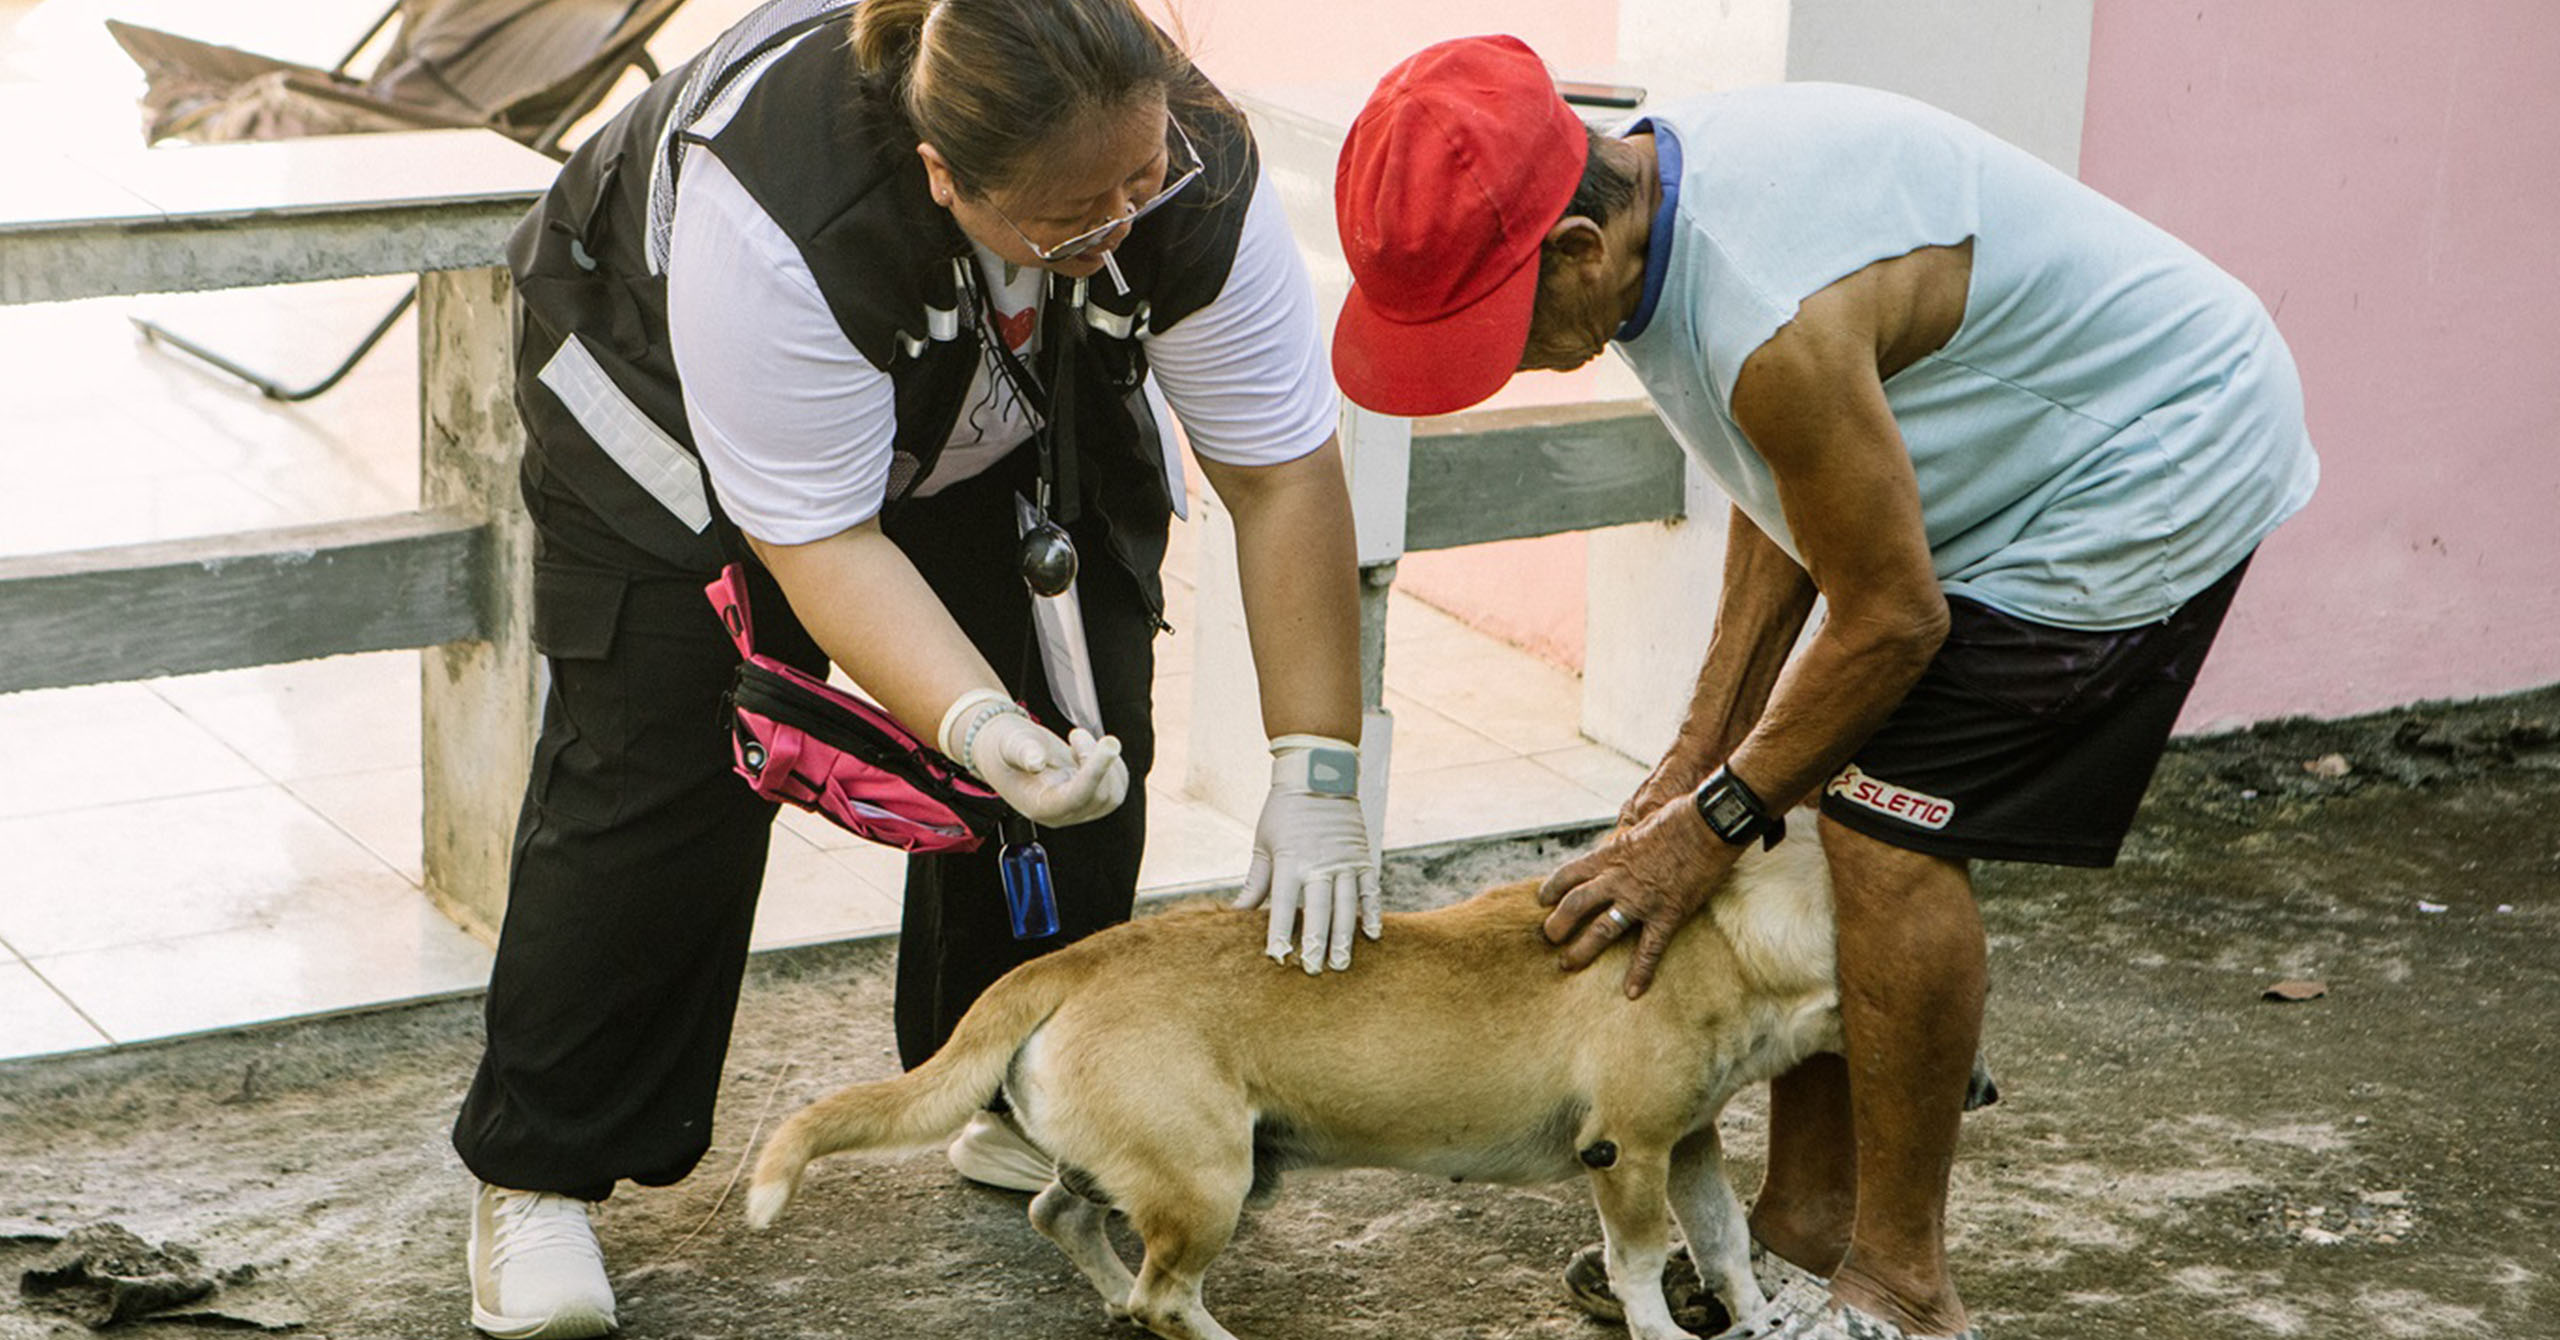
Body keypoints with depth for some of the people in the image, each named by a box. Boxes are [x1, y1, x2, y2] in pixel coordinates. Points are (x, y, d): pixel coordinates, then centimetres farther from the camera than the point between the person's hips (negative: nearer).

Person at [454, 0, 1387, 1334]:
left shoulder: (1196, 170, -33)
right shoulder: (773, 205, -43)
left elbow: (1284, 475, -25)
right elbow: (820, 539, -36)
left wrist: (1316, 776, -27)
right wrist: (974, 726, -50)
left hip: (1011, 401, 4)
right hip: (668, 388, -4)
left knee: (1080, 735, -3)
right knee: (654, 768, -10)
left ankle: (1017, 1105, 16)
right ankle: (536, 1174, 2)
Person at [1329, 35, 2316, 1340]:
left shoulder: (1776, 326, -36)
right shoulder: (1650, 180, -6)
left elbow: (1891, 621, -23)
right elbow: (1786, 500, 6)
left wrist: (1716, 820, -11)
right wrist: (1700, 752, 4)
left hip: (2155, 463, -9)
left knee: (1887, 830, -13)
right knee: (1817, 804, 7)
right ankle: (1805, 1223, 18)